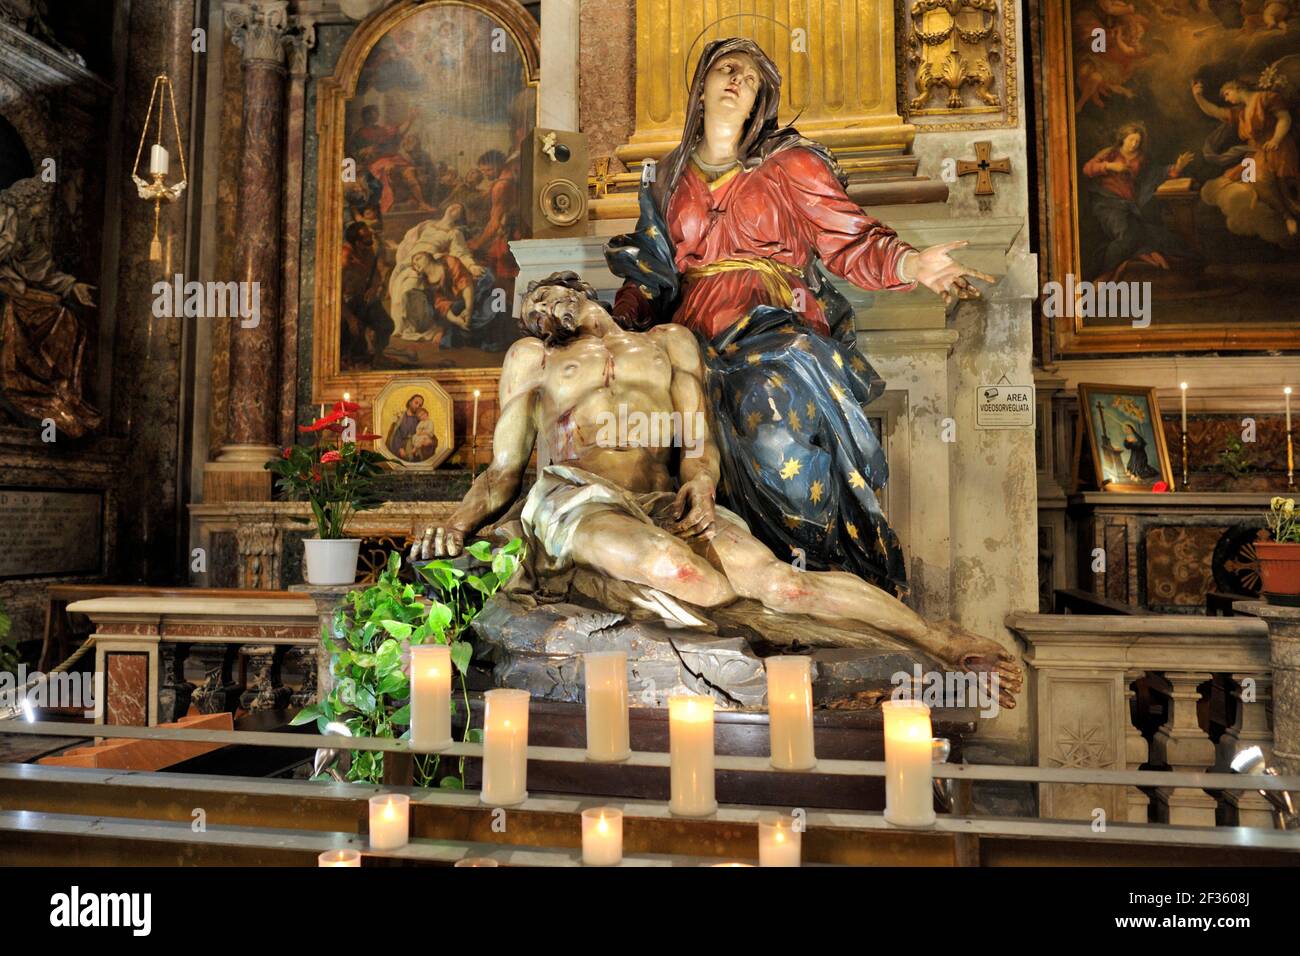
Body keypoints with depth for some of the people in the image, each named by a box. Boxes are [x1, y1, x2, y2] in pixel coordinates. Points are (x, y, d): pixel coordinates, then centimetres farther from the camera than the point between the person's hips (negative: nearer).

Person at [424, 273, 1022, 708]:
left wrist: (701, 480, -8)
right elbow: (503, 472, 20)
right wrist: (462, 519, 0)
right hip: (574, 497, -1)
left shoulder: (669, 342, 28)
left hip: (664, 504, 2)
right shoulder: (531, 357, 27)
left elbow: (699, 442, 15)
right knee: (672, 567, -35)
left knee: (775, 576, -27)